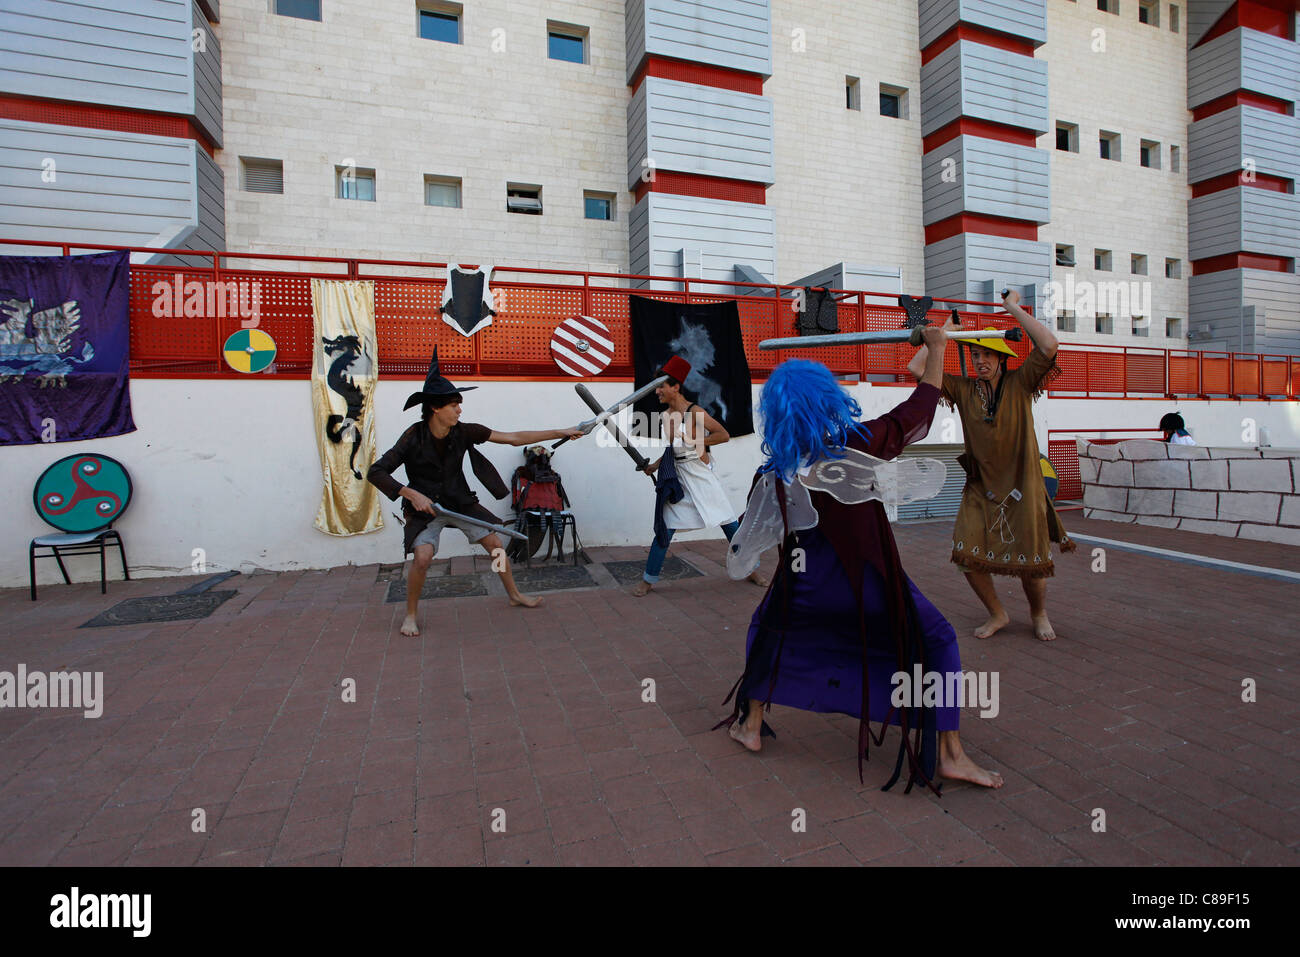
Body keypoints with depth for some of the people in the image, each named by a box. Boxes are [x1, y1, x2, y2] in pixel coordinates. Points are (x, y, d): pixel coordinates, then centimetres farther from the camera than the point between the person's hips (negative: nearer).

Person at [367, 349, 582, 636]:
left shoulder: (464, 432, -12)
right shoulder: (414, 437, -20)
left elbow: (514, 438, -13)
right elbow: (376, 472, -20)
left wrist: (560, 433, -16)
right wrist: (412, 494, -30)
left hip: (460, 502, 4)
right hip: (425, 506, -4)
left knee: (496, 544, 4)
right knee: (423, 556, -22)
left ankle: (514, 595, 27)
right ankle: (410, 615, 4)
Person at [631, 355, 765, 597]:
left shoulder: (695, 412, -13)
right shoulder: (666, 416, 6)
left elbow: (724, 435, -13)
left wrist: (696, 442, -18)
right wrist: (654, 466, 10)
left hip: (702, 476, -4)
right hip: (678, 478, 4)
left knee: (730, 524, 5)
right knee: (665, 529, 1)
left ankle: (751, 570, 23)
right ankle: (648, 580, 10)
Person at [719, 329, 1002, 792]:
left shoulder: (773, 474, -7)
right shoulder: (858, 444, -13)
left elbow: (746, 549, 0)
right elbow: (918, 410, 0)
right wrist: (937, 347, 11)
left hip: (806, 586, 2)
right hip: (869, 581, -1)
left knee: (765, 628, 29)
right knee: (937, 641, 19)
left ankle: (751, 726, 33)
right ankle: (950, 754, 17)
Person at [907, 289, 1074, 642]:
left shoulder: (1019, 384, -3)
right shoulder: (963, 389, 2)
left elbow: (1049, 345, -19)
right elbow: (916, 367, -4)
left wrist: (1013, 307, -10)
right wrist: (949, 327, 1)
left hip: (1021, 487, -2)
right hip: (980, 488, 2)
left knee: (1030, 564, 2)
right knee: (968, 554, -9)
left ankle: (1039, 614, 33)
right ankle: (997, 614, 17)